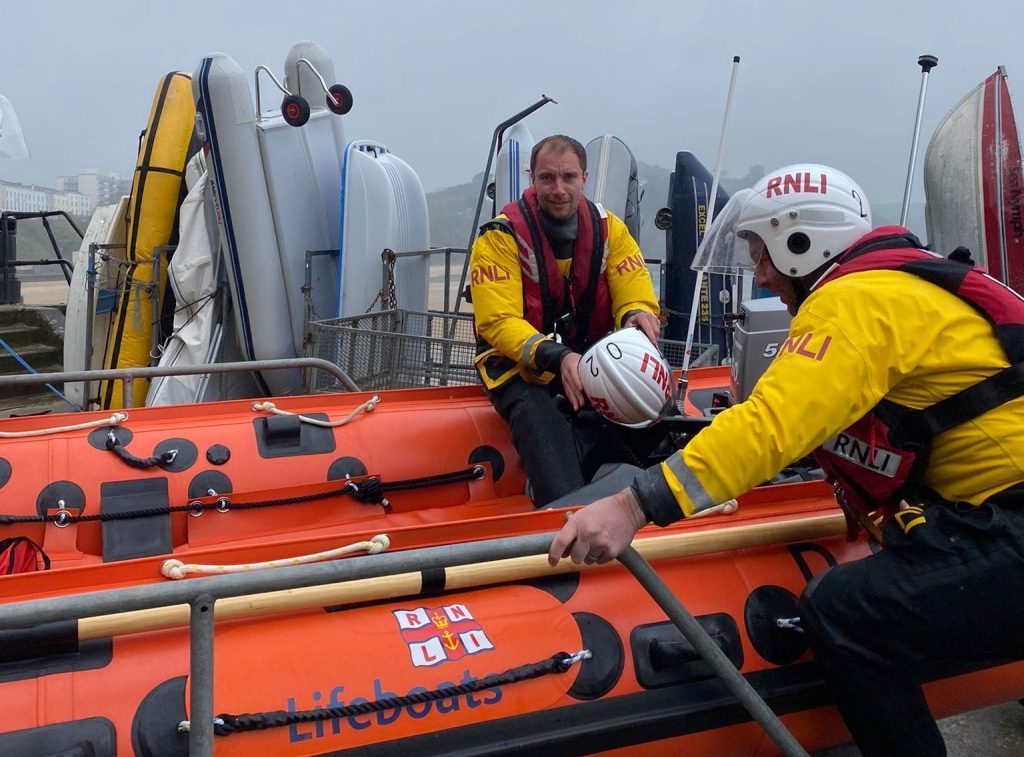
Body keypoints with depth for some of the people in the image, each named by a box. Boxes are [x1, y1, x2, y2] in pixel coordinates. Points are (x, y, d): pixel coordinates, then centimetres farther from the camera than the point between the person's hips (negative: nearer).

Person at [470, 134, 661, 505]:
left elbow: (636, 297, 0)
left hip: (592, 354, 4)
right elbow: (498, 322, -18)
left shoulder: (609, 228, 2)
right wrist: (557, 358, -36)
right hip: (520, 364, -4)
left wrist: (638, 315, -28)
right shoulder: (501, 236, -10)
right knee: (536, 414, -36)